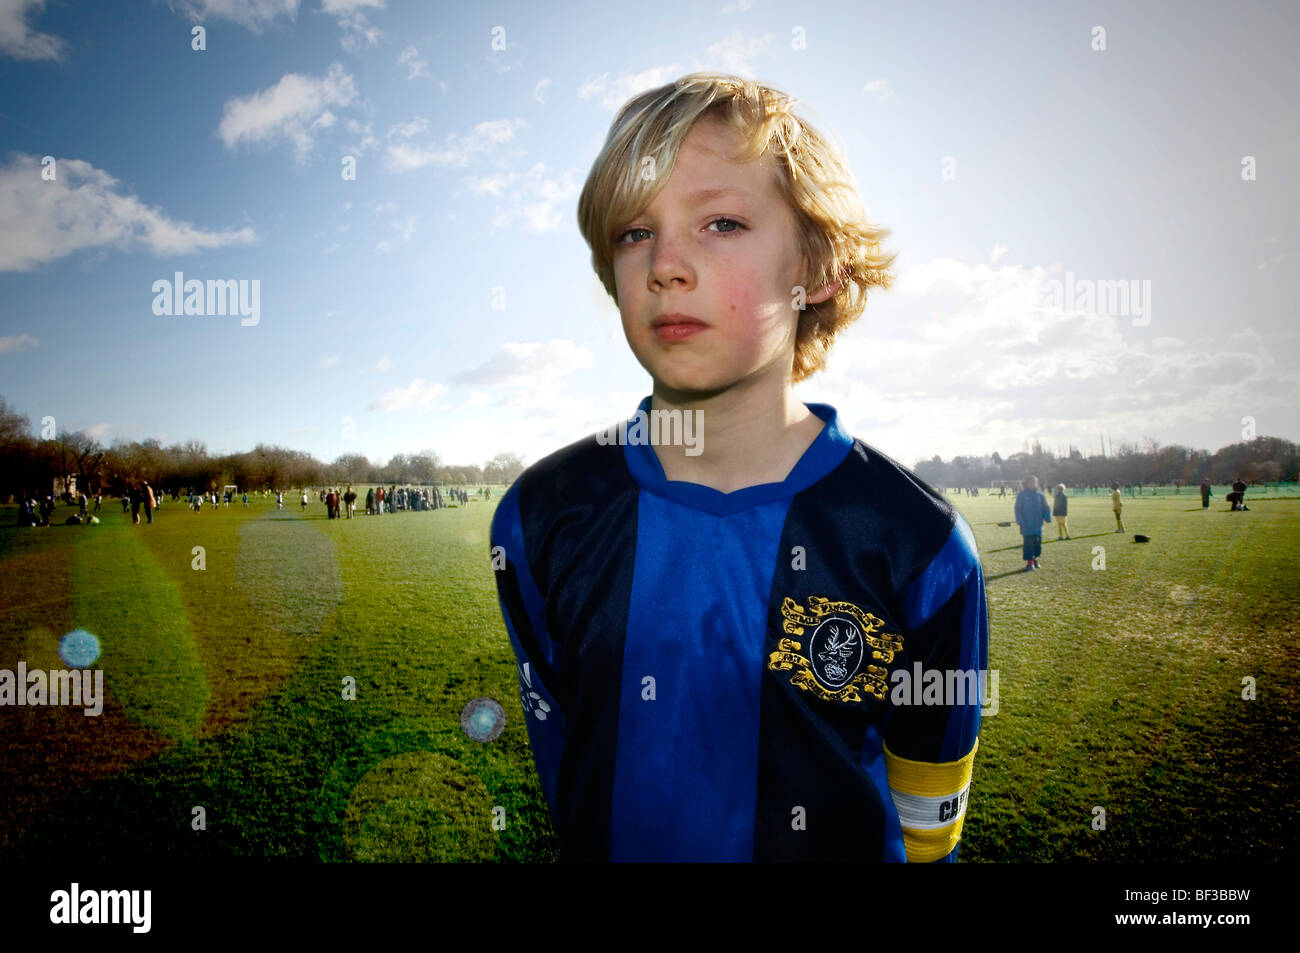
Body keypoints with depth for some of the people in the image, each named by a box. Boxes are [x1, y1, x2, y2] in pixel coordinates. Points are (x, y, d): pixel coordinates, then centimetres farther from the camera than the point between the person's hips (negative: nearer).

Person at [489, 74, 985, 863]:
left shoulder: (918, 546, -20)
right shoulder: (540, 519, -15)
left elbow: (929, 823, -7)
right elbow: (559, 755, -2)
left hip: (838, 846, -1)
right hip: (608, 843, 2)